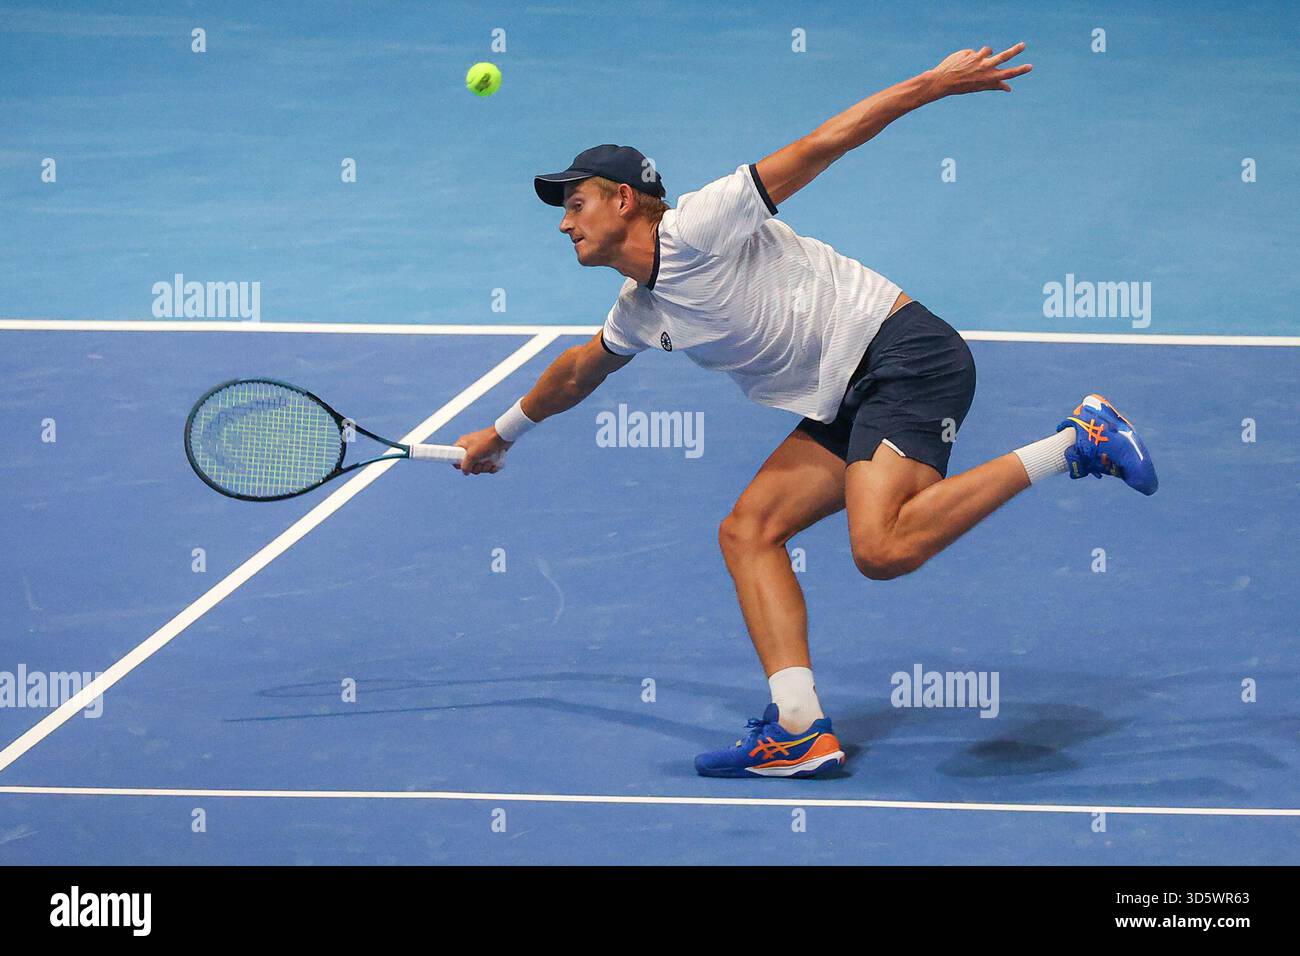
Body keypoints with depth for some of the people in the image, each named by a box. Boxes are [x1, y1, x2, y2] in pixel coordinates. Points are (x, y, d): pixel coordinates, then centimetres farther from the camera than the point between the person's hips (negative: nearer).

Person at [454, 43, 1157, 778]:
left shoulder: (695, 228, -10)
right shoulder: (640, 313, 17)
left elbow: (817, 147, -11)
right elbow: (580, 372, 38)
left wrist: (936, 83, -13)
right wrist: (503, 433, 51)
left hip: (905, 353, -9)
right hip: (846, 401, 9)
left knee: (882, 548, -29)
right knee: (747, 531, 1)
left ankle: (1075, 443, -19)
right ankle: (798, 730, -5)